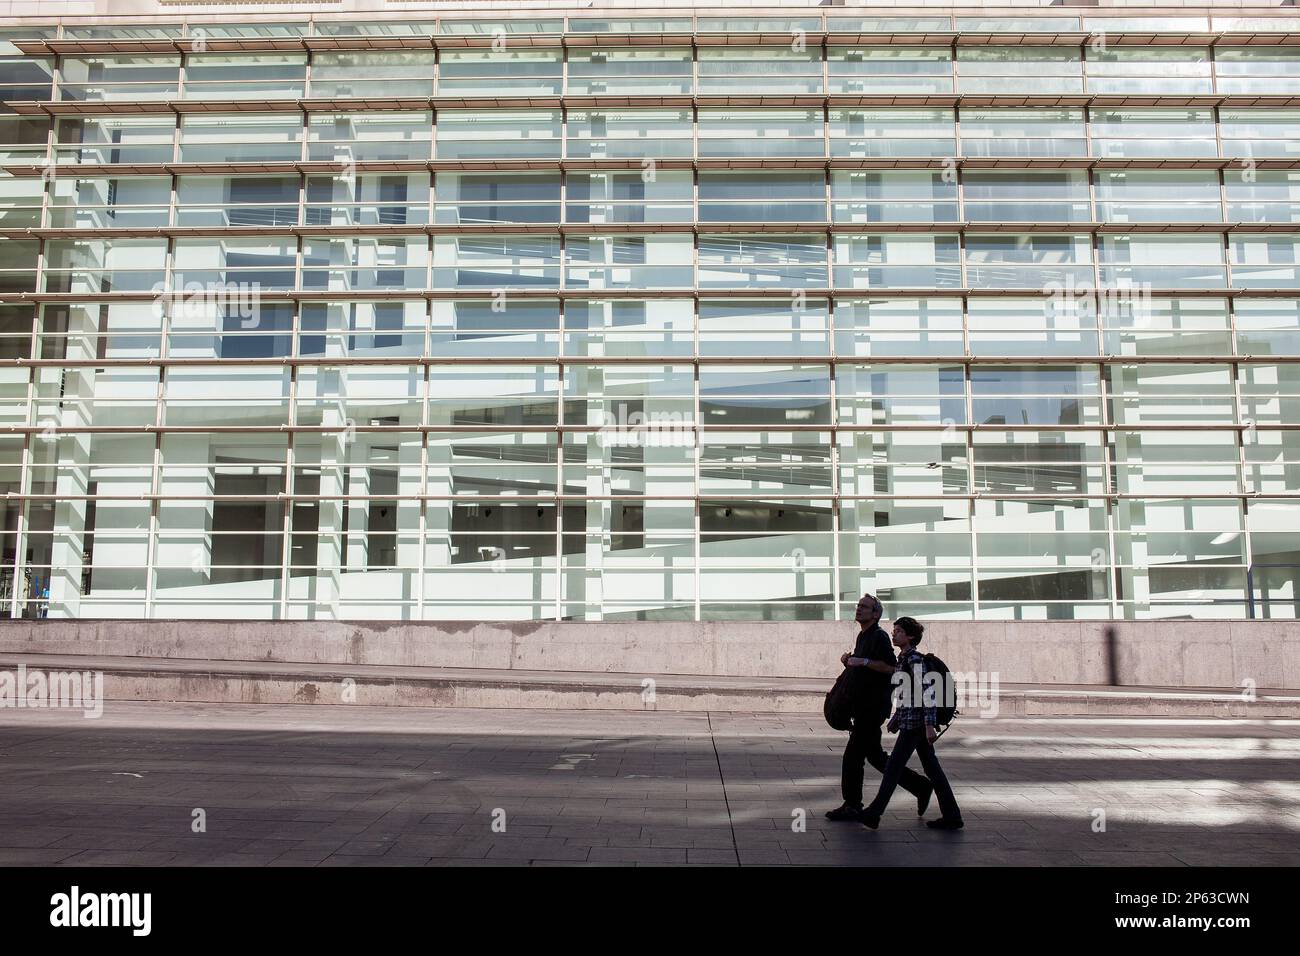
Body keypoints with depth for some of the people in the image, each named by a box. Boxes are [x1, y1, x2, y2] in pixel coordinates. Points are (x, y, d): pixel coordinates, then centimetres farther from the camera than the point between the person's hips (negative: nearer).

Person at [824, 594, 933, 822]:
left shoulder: (879, 636, -12)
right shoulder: (863, 637, 18)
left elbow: (893, 668, -22)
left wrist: (864, 661, -22)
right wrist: (849, 661, 7)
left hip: (874, 707, -10)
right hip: (864, 706, 10)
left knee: (854, 754, -6)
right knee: (875, 755, 13)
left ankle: (852, 806, 4)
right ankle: (920, 787, 21)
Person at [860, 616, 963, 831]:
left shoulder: (915, 659, -14)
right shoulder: (903, 659, 14)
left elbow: (927, 691, -20)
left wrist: (929, 725, -23)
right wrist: (896, 719, 27)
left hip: (915, 723, -10)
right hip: (913, 722, 10)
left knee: (893, 767, -2)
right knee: (932, 769, 10)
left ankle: (873, 814, 5)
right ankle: (951, 816, 14)